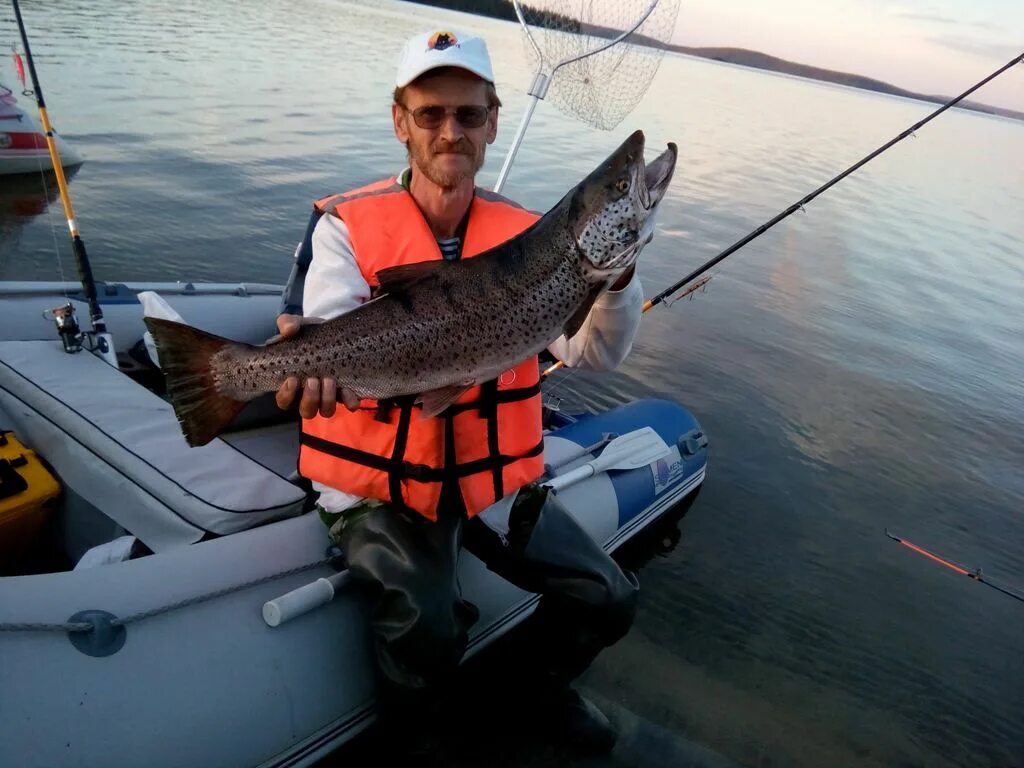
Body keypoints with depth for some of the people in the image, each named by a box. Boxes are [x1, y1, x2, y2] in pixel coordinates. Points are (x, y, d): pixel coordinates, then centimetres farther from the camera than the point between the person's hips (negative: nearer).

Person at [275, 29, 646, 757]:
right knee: (426, 629, -24)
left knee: (608, 600, 2)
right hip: (381, 479, -3)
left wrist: (616, 273, -30)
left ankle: (540, 678, 37)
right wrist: (317, 367, -46)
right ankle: (409, 733, 15)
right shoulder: (348, 225, -8)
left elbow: (595, 351, -10)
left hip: (493, 476, 4)